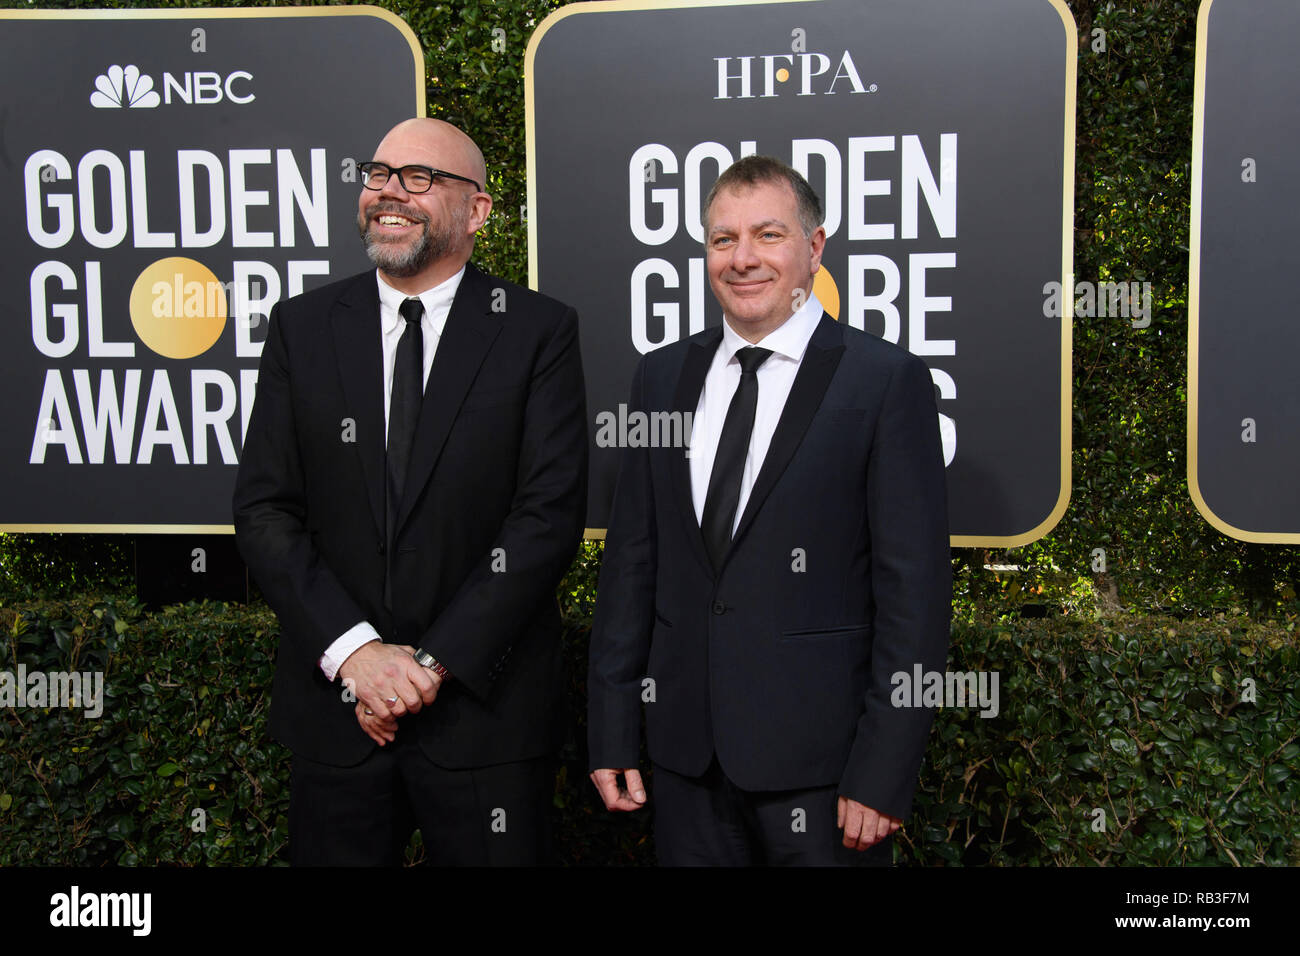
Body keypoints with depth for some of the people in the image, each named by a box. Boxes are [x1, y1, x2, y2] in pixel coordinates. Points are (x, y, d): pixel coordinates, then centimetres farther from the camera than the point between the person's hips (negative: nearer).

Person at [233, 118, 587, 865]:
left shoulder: (539, 331, -3)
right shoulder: (302, 327, 5)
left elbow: (551, 515, -9)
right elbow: (265, 509, 1)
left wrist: (436, 661, -13)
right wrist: (353, 651, -10)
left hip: (486, 701, -2)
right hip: (334, 706, 2)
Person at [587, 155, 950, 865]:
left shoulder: (887, 382, -7)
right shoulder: (661, 377, 8)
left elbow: (916, 587, -9)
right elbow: (631, 559, 8)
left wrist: (883, 773, -12)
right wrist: (611, 732, 6)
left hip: (820, 761, -4)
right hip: (686, 751, 4)